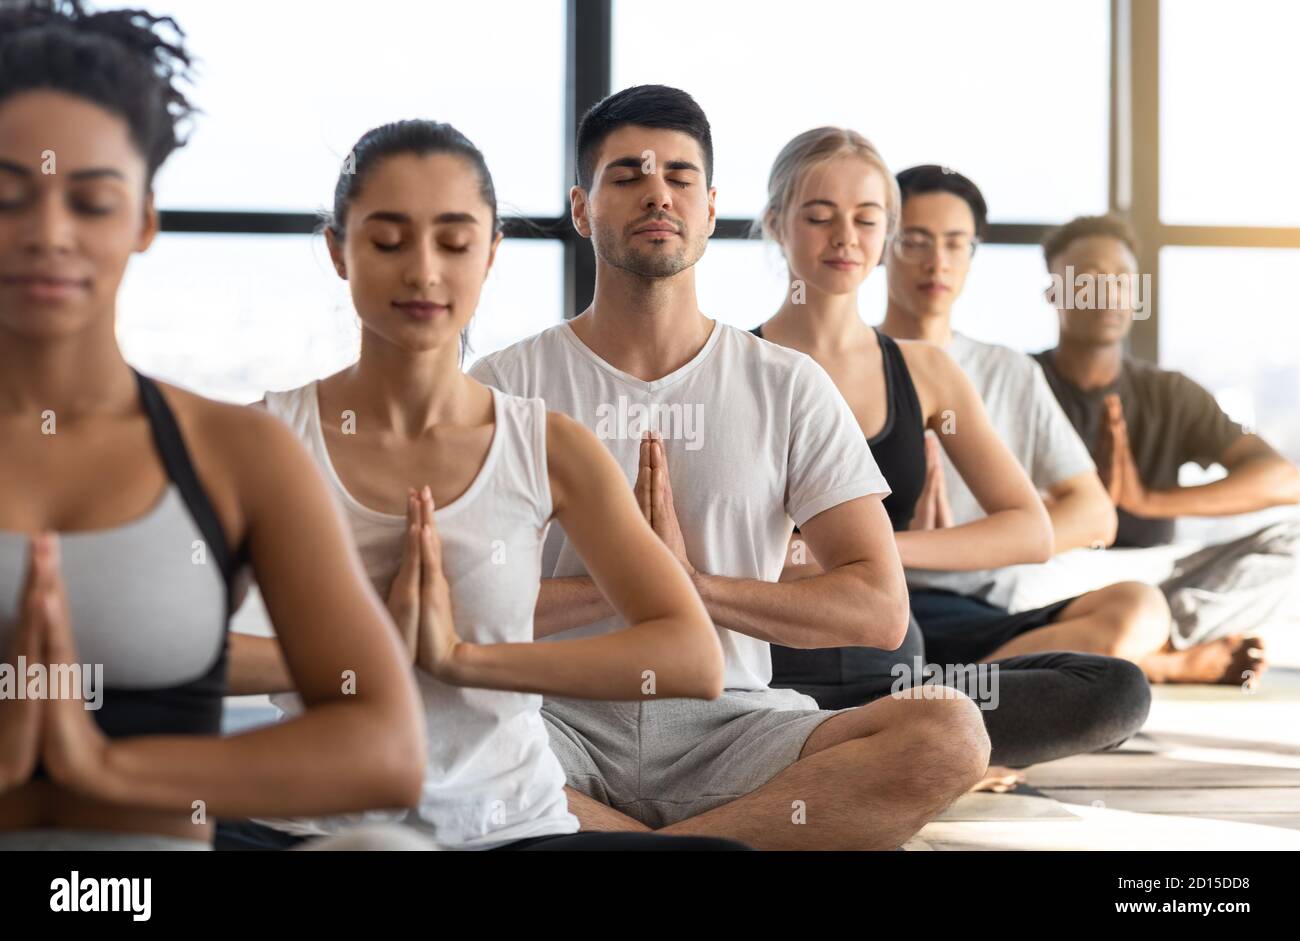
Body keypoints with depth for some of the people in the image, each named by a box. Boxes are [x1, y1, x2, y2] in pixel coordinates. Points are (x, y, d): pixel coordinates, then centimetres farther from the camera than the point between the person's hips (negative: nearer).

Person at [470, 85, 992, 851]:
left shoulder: (787, 387, 10)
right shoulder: (507, 384, 7)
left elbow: (880, 610, 1)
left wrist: (691, 584, -8)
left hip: (728, 725, 2)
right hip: (562, 722, -1)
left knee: (950, 734, -27)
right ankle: (713, 844, -22)